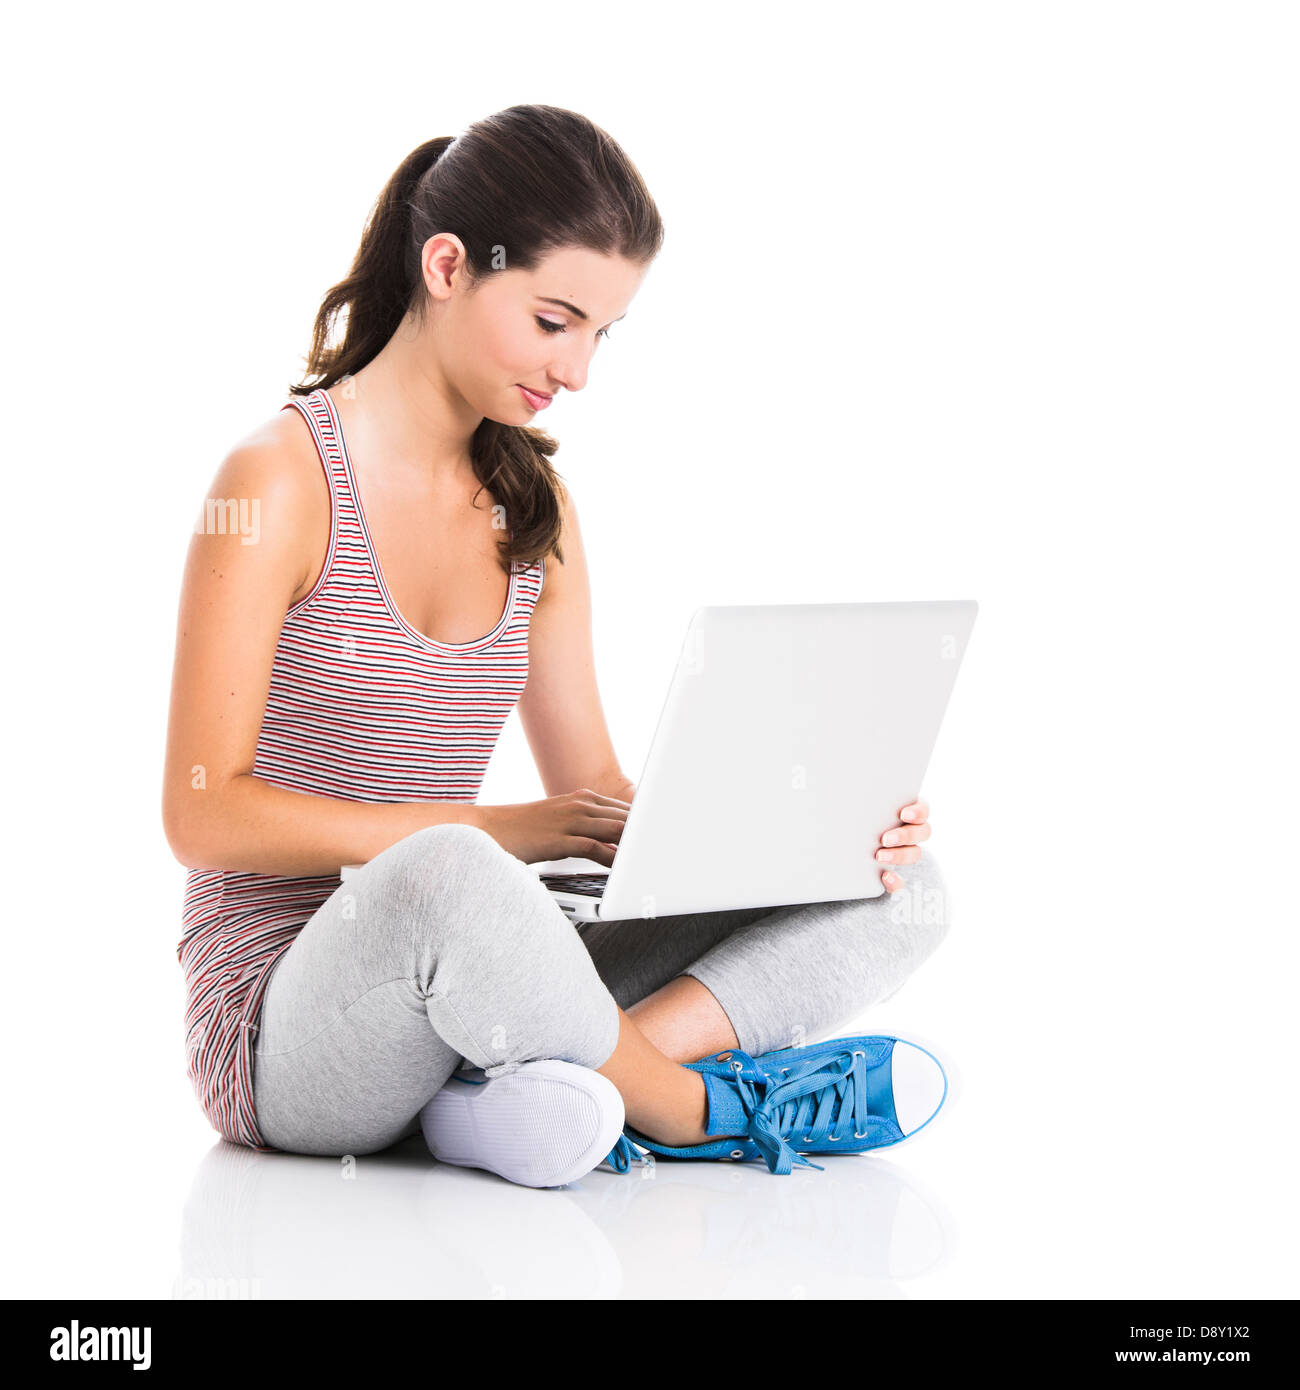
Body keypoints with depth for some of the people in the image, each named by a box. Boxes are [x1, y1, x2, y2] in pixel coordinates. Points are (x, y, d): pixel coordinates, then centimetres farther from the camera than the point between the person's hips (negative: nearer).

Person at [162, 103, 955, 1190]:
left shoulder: (535, 507, 11)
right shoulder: (282, 477, -10)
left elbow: (602, 802, 12)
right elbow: (203, 815, -15)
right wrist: (494, 831, -22)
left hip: (463, 999, 7)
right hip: (277, 1014, -7)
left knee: (903, 892, -4)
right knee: (449, 878, -43)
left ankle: (546, 1093, -25)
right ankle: (704, 1113, -16)